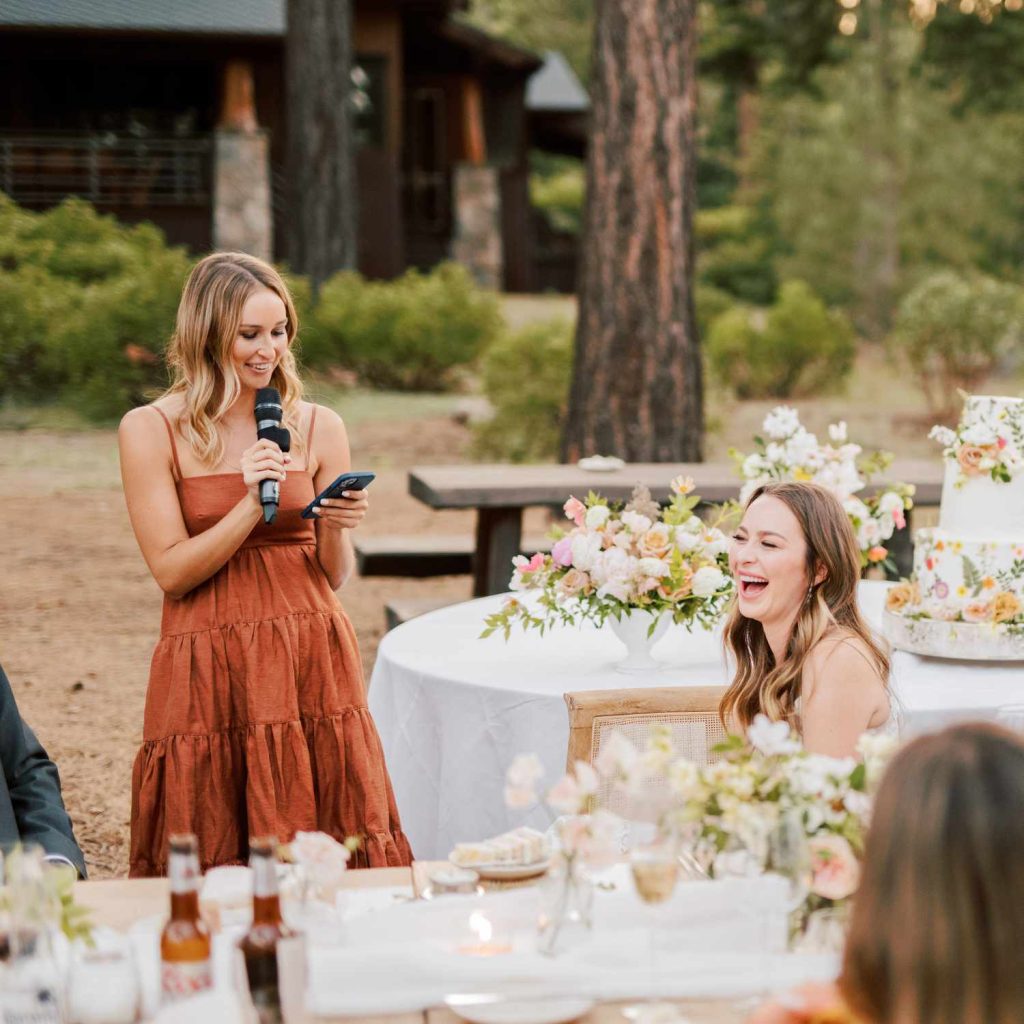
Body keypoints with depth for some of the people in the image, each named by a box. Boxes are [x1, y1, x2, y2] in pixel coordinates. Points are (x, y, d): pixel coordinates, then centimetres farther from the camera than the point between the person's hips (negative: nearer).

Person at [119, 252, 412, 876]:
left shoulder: (319, 427, 7)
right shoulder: (150, 431, -1)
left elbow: (336, 576, 9)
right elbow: (171, 571, -5)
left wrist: (336, 528, -12)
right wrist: (251, 506, -16)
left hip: (312, 661, 2)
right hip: (207, 674, -2)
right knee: (211, 872, 2)